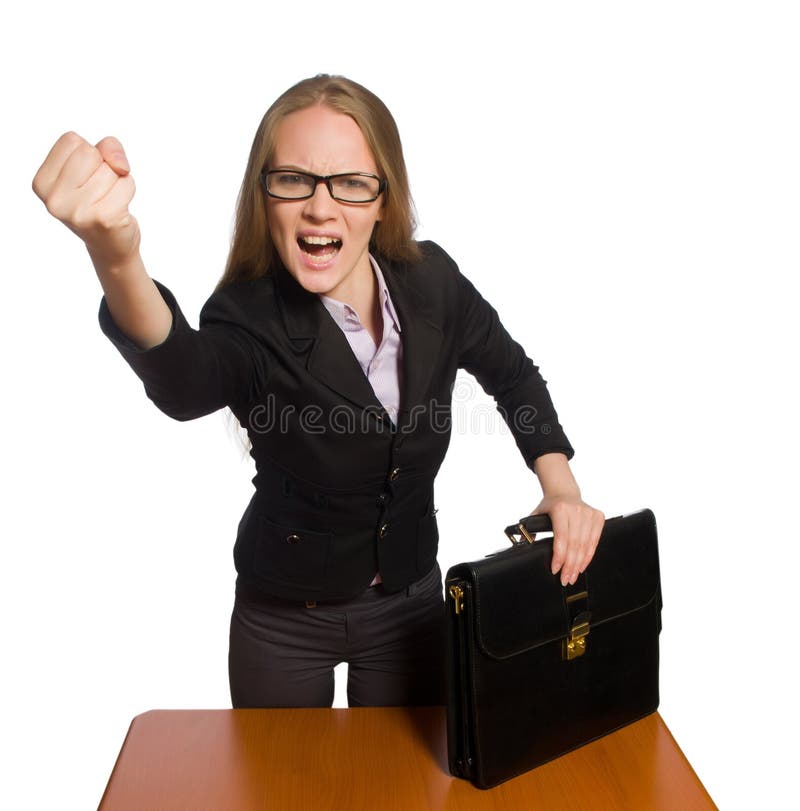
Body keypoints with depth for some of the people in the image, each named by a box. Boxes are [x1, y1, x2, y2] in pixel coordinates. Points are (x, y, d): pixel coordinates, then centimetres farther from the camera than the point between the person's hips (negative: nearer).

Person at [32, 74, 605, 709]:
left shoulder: (433, 282, -14)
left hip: (411, 603, 3)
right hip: (284, 620, -2)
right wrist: (116, 260, -69)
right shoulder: (251, 321, -25)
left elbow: (513, 375, 3)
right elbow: (183, 383, -49)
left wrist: (560, 485, -10)